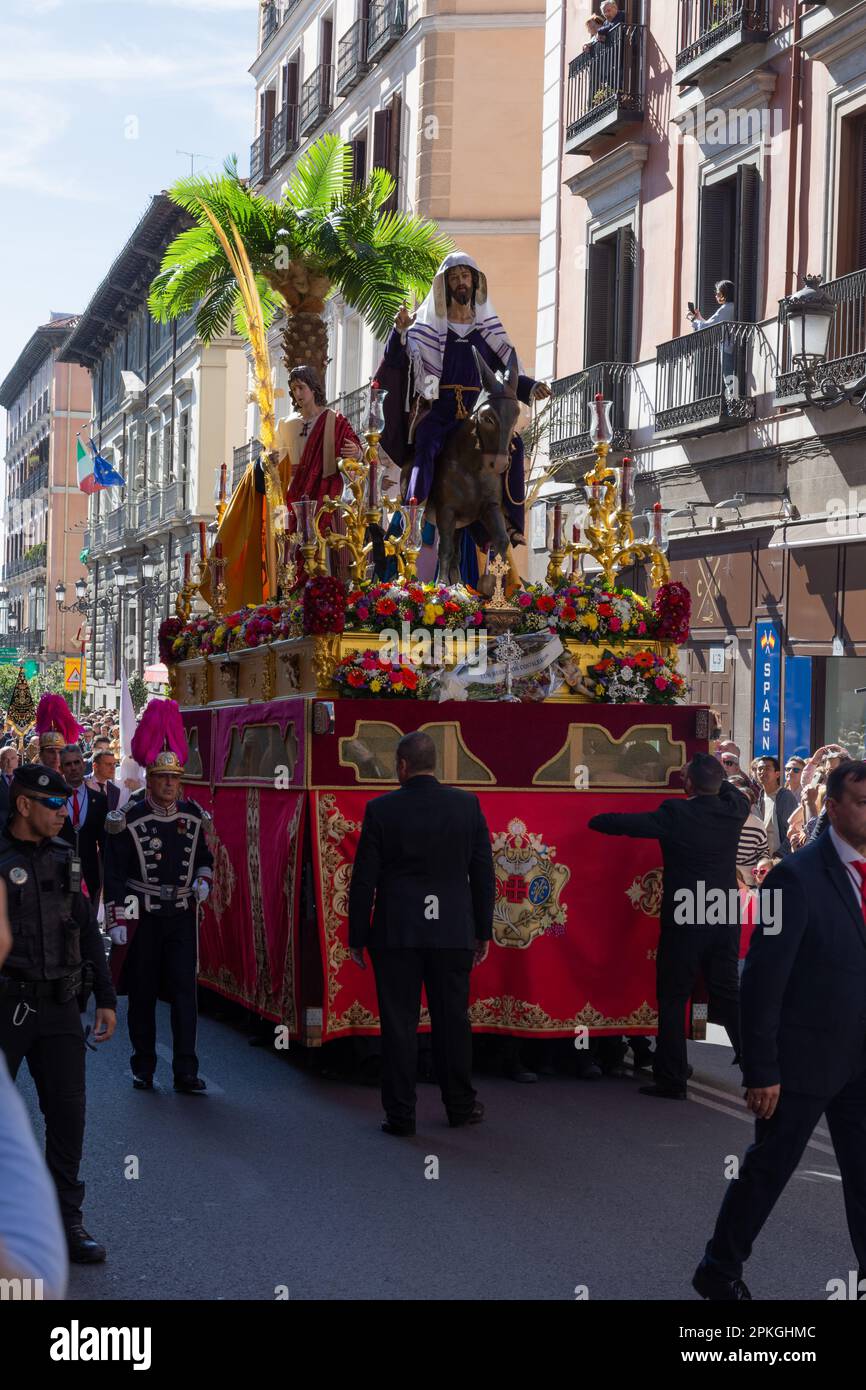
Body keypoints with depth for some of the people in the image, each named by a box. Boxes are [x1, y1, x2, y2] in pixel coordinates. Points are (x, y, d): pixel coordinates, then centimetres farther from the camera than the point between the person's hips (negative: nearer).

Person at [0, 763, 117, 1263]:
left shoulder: (64, 859, 12)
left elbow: (88, 932, 17)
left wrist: (106, 998, 14)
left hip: (59, 1007, 5)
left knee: (68, 1111, 4)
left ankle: (66, 1218, 12)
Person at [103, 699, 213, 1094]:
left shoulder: (193, 816, 5)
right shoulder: (129, 821, -5)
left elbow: (205, 856, 21)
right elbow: (115, 875, -5)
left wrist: (203, 880, 0)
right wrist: (117, 920, -9)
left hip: (182, 916, 2)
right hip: (142, 918, -2)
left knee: (184, 991, -2)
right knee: (142, 993, 6)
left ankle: (186, 1072, 0)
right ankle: (143, 1068, 17)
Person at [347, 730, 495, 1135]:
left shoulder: (381, 810, -6)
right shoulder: (467, 805, 0)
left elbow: (363, 880, -4)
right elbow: (483, 873, 3)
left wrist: (357, 936, 4)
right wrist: (483, 931, 12)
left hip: (396, 934, -2)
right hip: (453, 931, 2)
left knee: (399, 1023, 3)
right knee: (453, 1019, 13)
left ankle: (400, 1114, 5)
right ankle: (460, 1105, 23)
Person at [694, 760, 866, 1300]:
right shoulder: (798, 877, -16)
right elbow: (763, 981, -16)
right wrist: (762, 1071, -16)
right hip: (804, 1058, -6)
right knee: (767, 1170, 8)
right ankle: (720, 1271, 26)